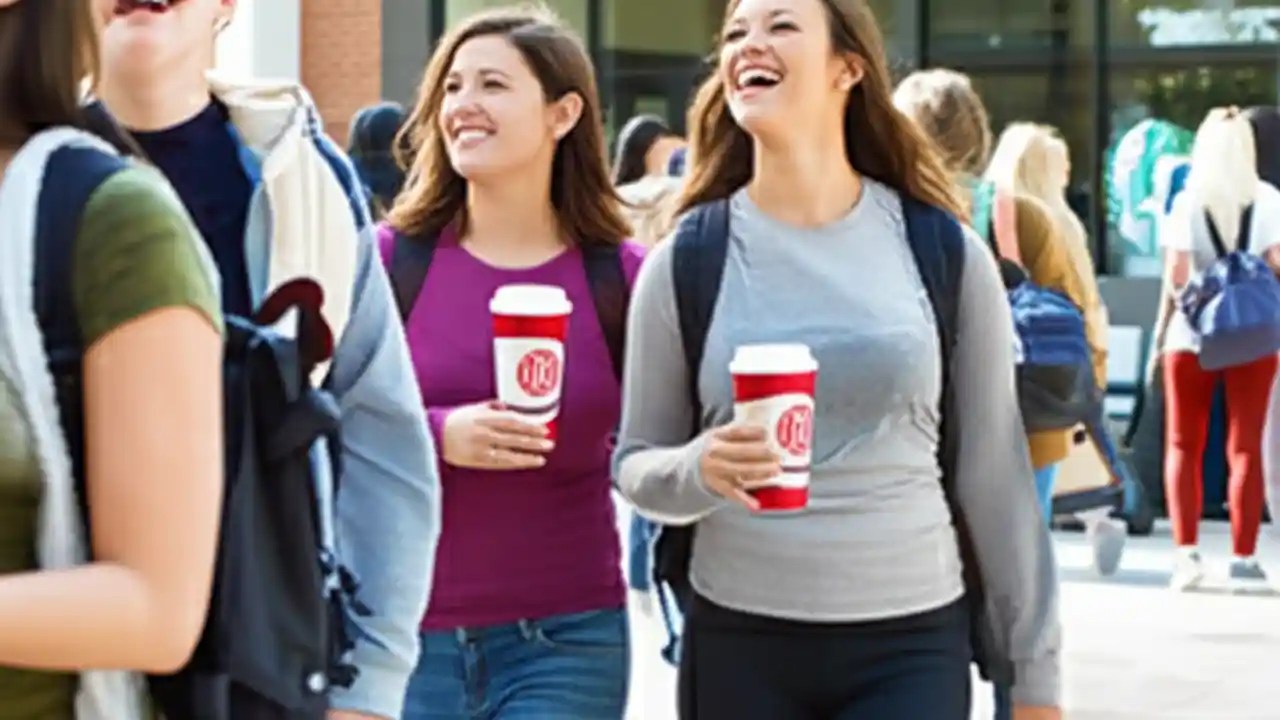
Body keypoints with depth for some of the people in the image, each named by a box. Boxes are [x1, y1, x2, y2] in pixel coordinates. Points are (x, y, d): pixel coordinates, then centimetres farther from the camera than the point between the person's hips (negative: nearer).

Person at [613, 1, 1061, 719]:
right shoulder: (685, 261, 0)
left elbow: (994, 472, 4)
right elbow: (635, 465, 6)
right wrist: (697, 470, -18)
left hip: (912, 643, -1)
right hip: (737, 642, 1)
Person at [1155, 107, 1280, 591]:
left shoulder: (1187, 201, -3)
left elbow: (1176, 276, -6)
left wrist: (1162, 328, 5)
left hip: (1192, 335, -1)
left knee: (1183, 447, 8)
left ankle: (1187, 550, -3)